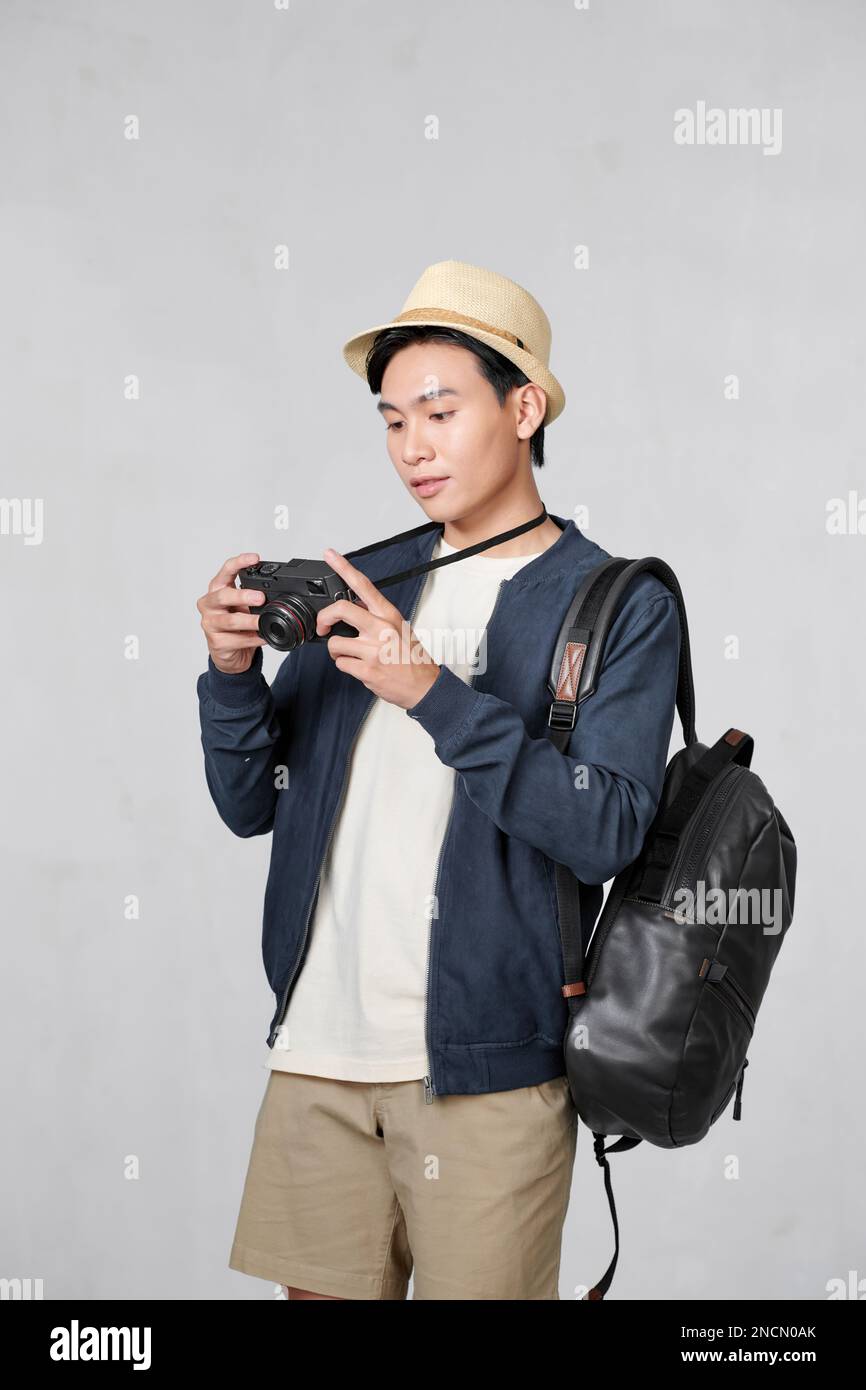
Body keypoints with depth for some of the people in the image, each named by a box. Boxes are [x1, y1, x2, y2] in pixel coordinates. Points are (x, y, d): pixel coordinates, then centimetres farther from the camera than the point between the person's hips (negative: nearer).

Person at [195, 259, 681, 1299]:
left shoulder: (622, 608, -2)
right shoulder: (360, 583, 12)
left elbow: (606, 832, -16)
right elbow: (251, 803, 12)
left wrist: (431, 691, -23)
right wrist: (232, 670, -7)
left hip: (486, 1065, -4)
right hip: (317, 1049, 4)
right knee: (317, 1287, 10)